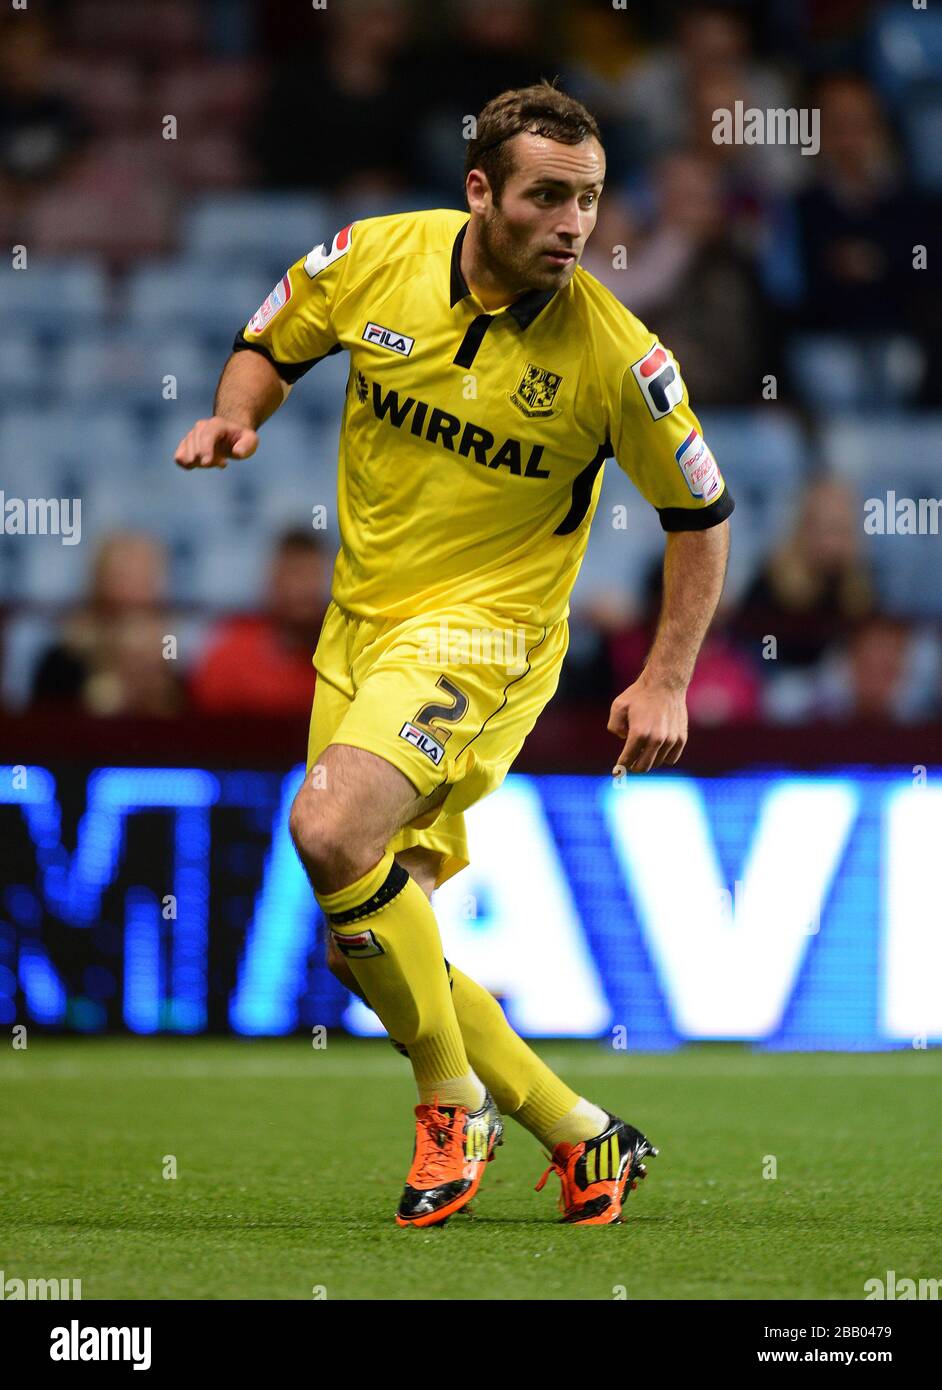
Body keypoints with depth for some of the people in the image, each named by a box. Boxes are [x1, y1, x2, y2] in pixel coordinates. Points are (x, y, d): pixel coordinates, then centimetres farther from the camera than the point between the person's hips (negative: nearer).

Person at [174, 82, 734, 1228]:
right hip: (359, 623, 6)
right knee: (368, 949, 4)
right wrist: (236, 415, -8)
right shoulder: (370, 260, -6)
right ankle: (581, 1136, 19)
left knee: (330, 829, -30)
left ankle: (454, 1099, -9)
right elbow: (271, 344, 14)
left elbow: (702, 513, 1)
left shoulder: (614, 355, -13)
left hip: (481, 629, -6)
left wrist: (666, 682, -3)